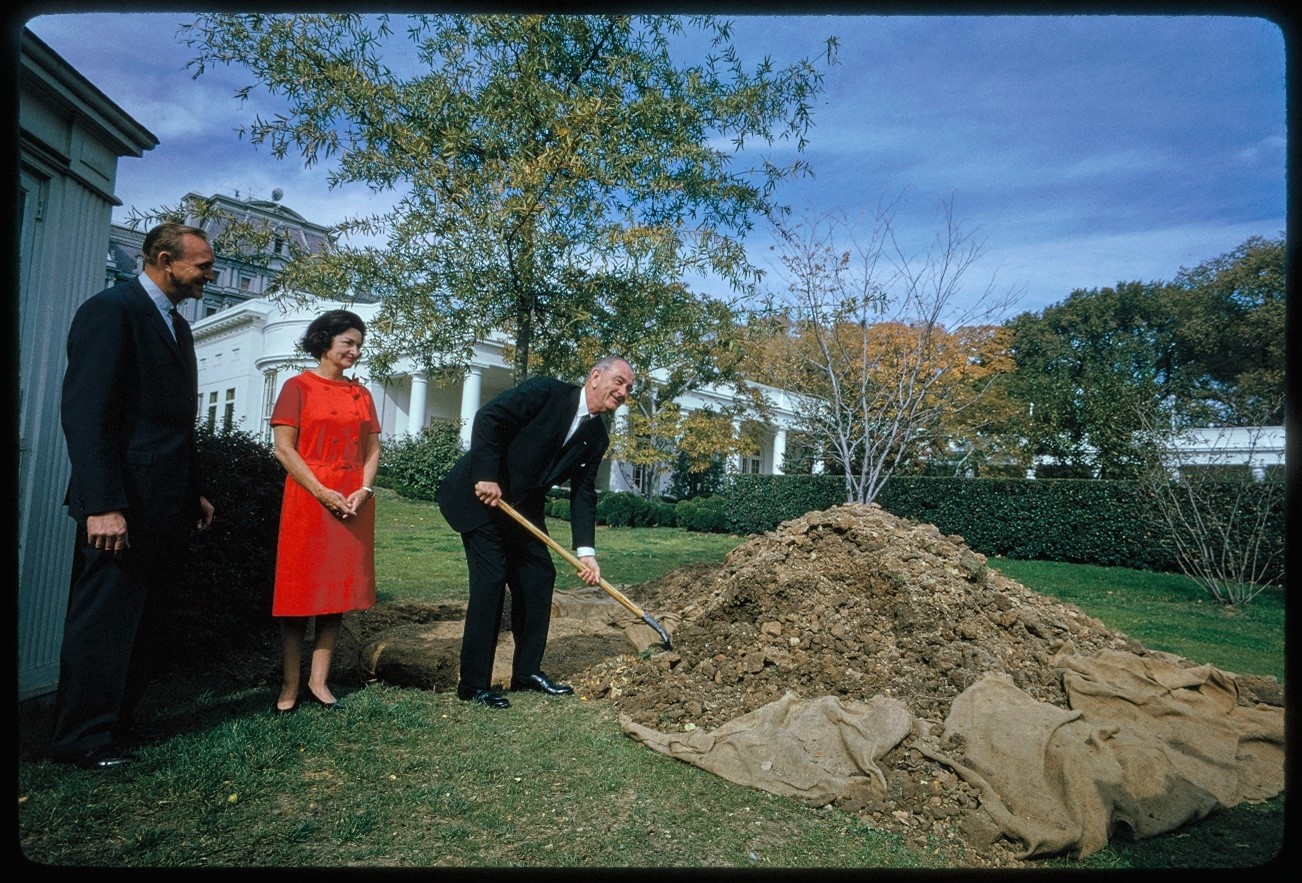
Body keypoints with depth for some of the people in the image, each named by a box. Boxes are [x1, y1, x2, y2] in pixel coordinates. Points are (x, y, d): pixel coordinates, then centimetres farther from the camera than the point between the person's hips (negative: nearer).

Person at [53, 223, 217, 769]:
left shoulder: (177, 325, 18)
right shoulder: (111, 310, -9)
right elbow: (86, 412, -17)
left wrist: (194, 493, 15)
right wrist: (101, 506, -22)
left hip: (167, 508, 9)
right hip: (123, 507, -9)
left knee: (148, 626, 15)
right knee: (104, 623, 3)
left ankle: (117, 723, 28)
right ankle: (82, 739, 17)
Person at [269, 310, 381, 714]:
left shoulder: (361, 393, 13)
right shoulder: (299, 386, 0)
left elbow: (372, 450, 11)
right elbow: (284, 448, -7)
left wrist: (364, 490, -7)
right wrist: (323, 493, -15)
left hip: (354, 502, 5)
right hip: (308, 498, -4)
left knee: (340, 589, 5)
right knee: (300, 588, 1)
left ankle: (319, 679, 14)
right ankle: (290, 683, 10)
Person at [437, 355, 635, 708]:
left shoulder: (596, 437, 4)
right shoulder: (546, 391, -15)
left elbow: (583, 494, 1)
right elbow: (488, 418, -21)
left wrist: (586, 551, -9)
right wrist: (486, 477, -26)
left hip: (523, 508, 8)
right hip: (478, 496, -8)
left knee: (539, 577, 5)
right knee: (491, 580, -11)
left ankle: (527, 671, 20)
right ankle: (474, 683, 0)